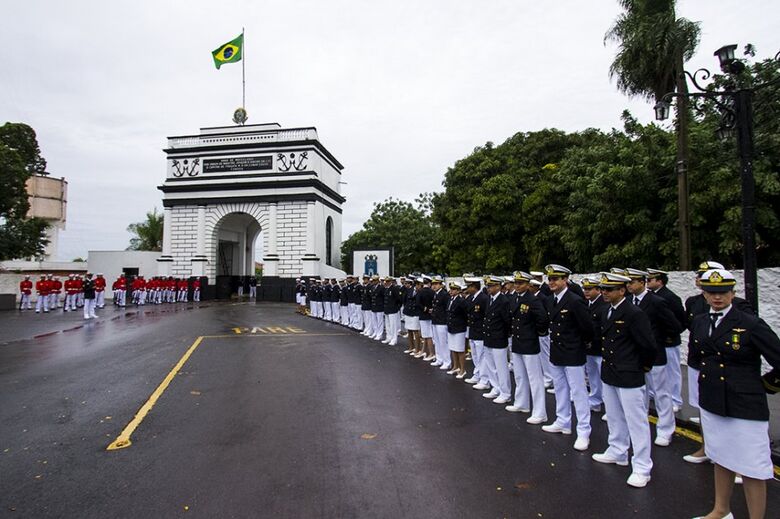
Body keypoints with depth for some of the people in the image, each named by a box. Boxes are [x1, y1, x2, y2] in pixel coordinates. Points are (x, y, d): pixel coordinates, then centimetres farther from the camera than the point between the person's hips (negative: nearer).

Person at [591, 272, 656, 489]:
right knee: (615, 418, 21)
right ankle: (617, 452, 38)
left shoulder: (635, 314, -19)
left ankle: (641, 468, 12)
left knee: (636, 422, 2)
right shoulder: (604, 311, 5)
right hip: (608, 373, 8)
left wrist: (643, 366, -3)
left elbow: (649, 346, -16)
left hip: (629, 376, -8)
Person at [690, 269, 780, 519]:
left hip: (745, 407, -6)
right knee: (721, 459, 21)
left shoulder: (751, 324, -14)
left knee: (751, 469, 4)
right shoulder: (699, 323, 4)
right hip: (711, 403, 6)